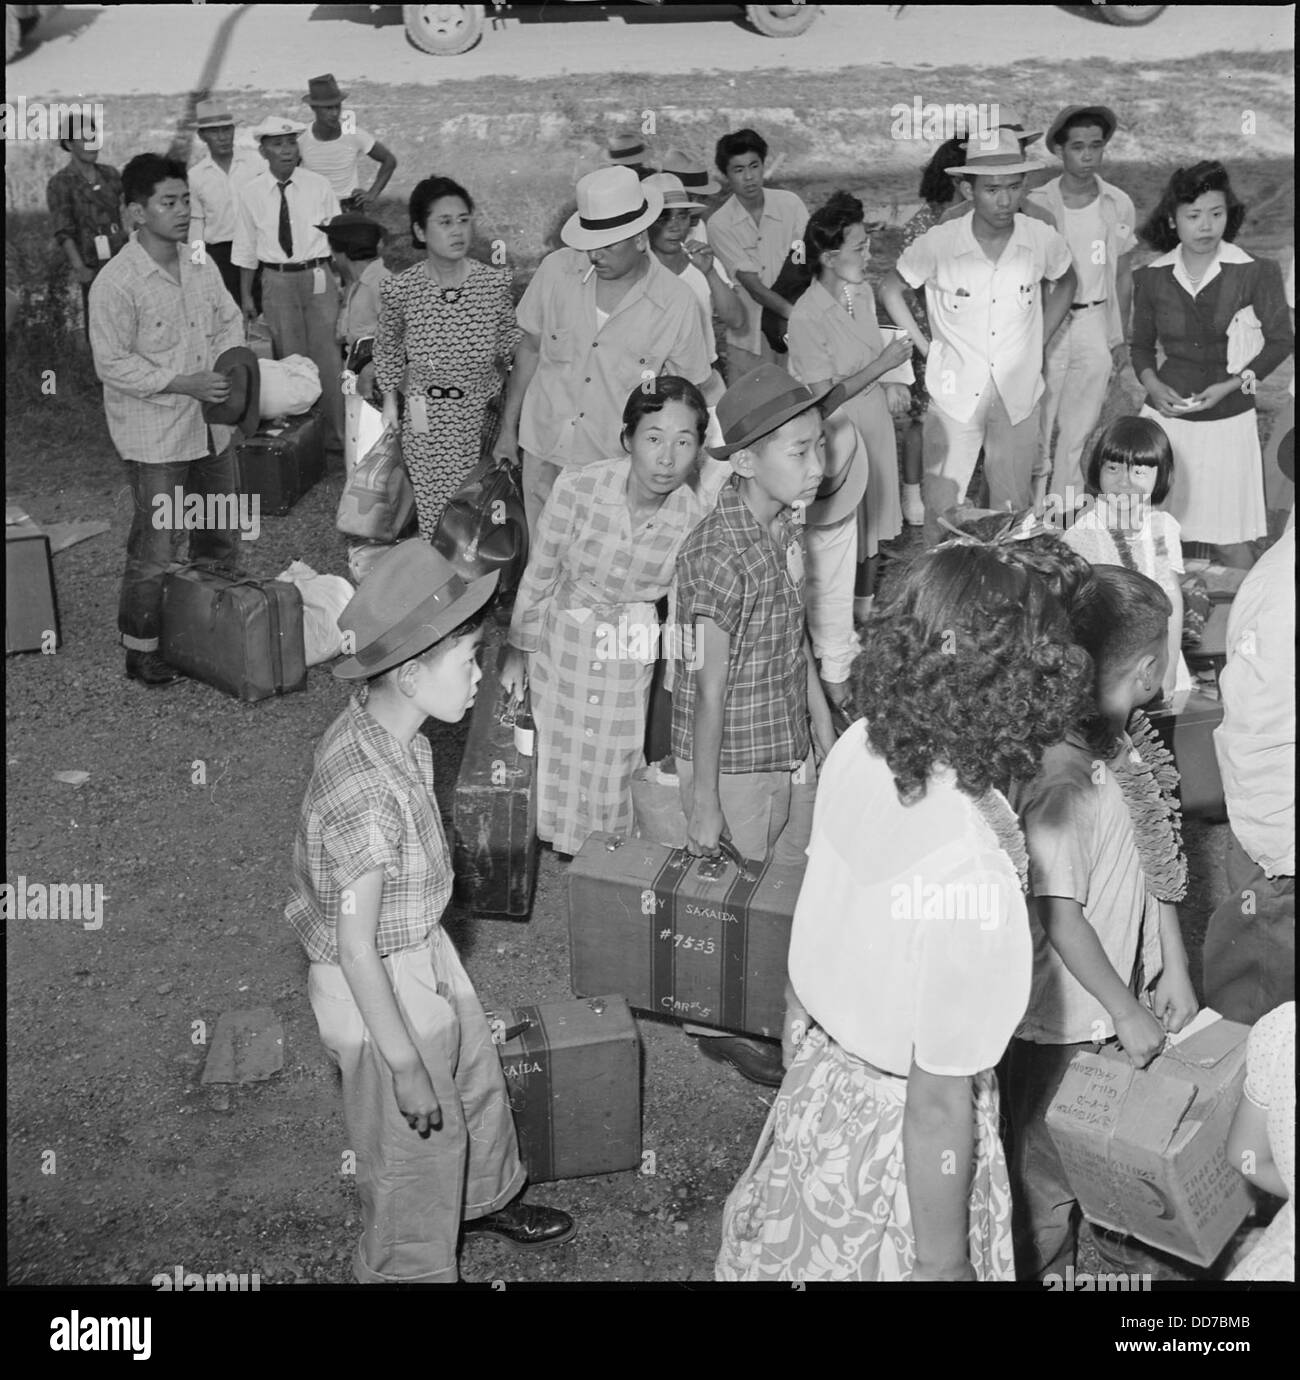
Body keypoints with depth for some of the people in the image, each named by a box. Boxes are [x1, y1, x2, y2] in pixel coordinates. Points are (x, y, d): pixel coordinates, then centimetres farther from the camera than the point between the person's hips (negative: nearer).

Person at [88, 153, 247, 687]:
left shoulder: (200, 267, 4)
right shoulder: (116, 283, -16)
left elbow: (229, 323, 16)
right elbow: (112, 364, -16)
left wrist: (230, 370, -5)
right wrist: (184, 384, -22)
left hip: (210, 427, 7)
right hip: (155, 438, -7)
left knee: (220, 535, 17)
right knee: (155, 549, -1)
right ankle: (141, 649, 15)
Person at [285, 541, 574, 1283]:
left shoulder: (389, 731, -9)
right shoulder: (367, 790, -36)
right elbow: (357, 950, -28)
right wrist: (405, 1069, -19)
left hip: (424, 953, 8)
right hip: (380, 986, -8)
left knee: (479, 1082, 29)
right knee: (420, 1144, 16)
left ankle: (486, 1198, 58)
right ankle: (412, 1269, 43)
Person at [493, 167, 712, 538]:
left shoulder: (677, 303, -11)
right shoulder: (557, 270, -5)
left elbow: (688, 392, 0)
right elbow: (530, 347, 7)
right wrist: (508, 427, 10)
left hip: (618, 464, -2)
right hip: (544, 452, 2)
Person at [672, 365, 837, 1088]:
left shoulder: (785, 525, -1)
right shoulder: (718, 555, -26)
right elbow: (709, 689, -22)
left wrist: (825, 728, 17)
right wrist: (703, 805, -16)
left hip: (791, 749, 8)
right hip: (734, 763, -8)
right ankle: (721, 1025, 35)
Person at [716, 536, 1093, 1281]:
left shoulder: (857, 751, -16)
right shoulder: (971, 873, -36)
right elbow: (939, 1107, -26)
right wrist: (942, 1263, -12)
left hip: (819, 1084, 6)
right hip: (897, 1140, -6)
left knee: (799, 1246, 28)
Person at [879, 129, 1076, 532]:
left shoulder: (1043, 241, -9)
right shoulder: (937, 245, -15)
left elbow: (1065, 283, 14)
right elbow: (890, 290, 2)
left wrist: (1036, 343, 6)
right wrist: (927, 348, -2)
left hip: (1019, 396, 2)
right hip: (955, 393, -2)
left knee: (1014, 507, 12)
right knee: (941, 504, 2)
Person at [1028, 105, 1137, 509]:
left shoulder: (1119, 205, 0)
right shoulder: (1036, 205, -9)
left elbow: (1122, 275, 10)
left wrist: (1119, 335, 10)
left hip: (1095, 322, 3)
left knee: (1081, 423, 10)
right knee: (1040, 420, 3)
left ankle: (1065, 502, 23)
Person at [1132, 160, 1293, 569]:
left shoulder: (1254, 272, -7)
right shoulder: (1153, 277, 0)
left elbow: (1280, 340, 1)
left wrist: (1232, 384, -11)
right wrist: (1152, 385, -8)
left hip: (1228, 419, -2)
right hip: (1167, 414, 2)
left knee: (1232, 545, 2)